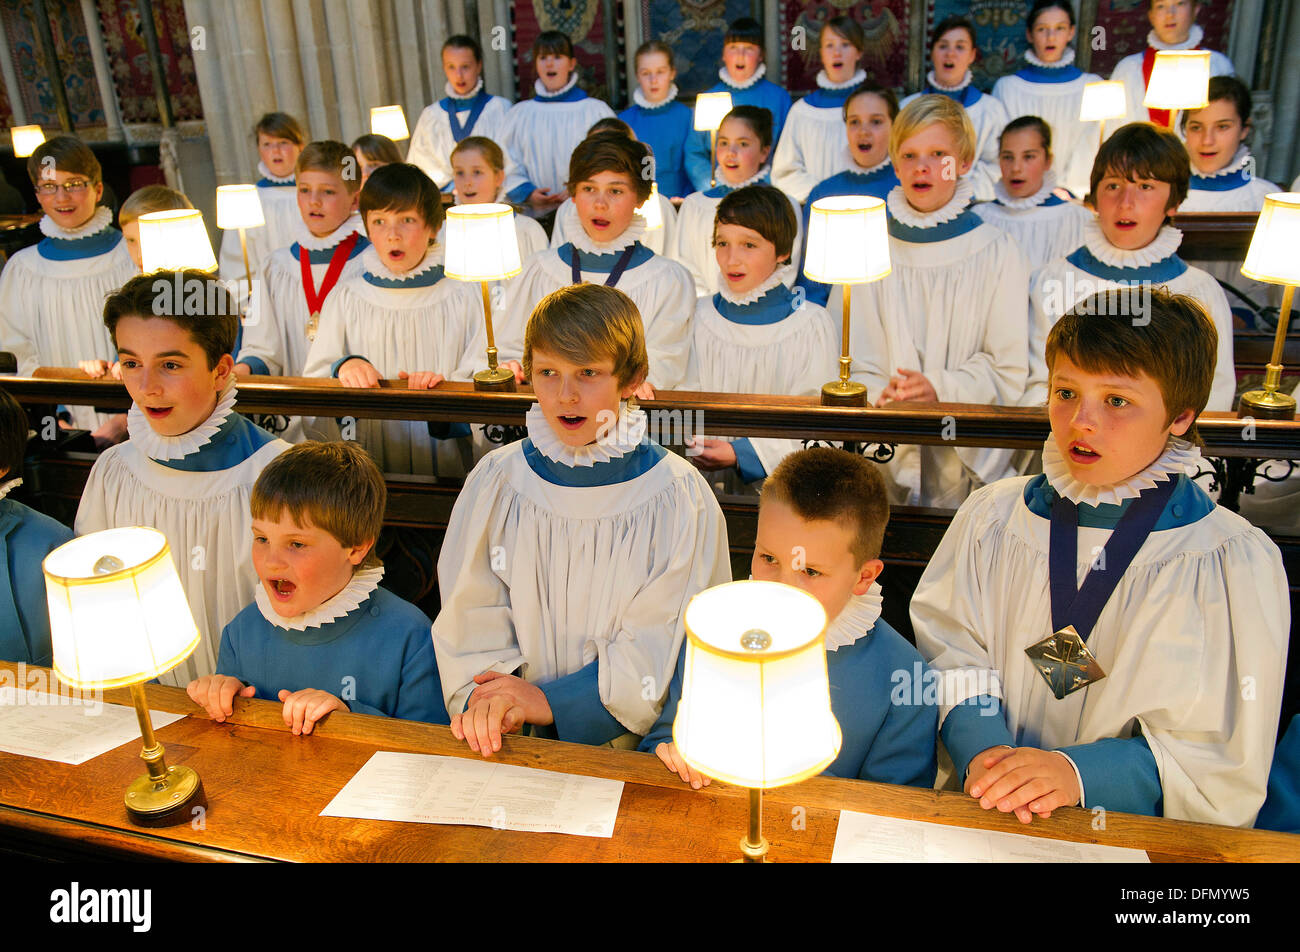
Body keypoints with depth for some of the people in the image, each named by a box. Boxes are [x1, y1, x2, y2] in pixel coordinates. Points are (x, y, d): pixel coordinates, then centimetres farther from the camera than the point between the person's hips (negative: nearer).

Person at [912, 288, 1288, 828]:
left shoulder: (1240, 564, -4)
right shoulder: (993, 516, 5)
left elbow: (1229, 763, -5)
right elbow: (950, 652, 3)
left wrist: (1079, 772, -17)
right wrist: (980, 746, -15)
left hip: (1140, 836, -3)